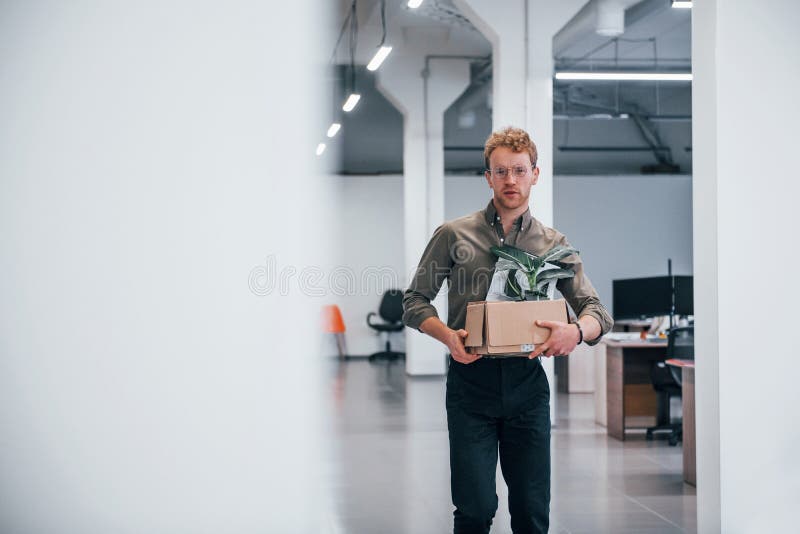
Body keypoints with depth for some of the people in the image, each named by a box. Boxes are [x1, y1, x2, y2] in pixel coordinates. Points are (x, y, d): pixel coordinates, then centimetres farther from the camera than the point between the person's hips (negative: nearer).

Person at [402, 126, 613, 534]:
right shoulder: (454, 236, 5)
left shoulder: (554, 244, 9)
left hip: (527, 381, 2)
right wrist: (448, 335, -13)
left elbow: (598, 313, 6)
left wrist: (576, 330, -18)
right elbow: (414, 301, 7)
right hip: (471, 378, -2)